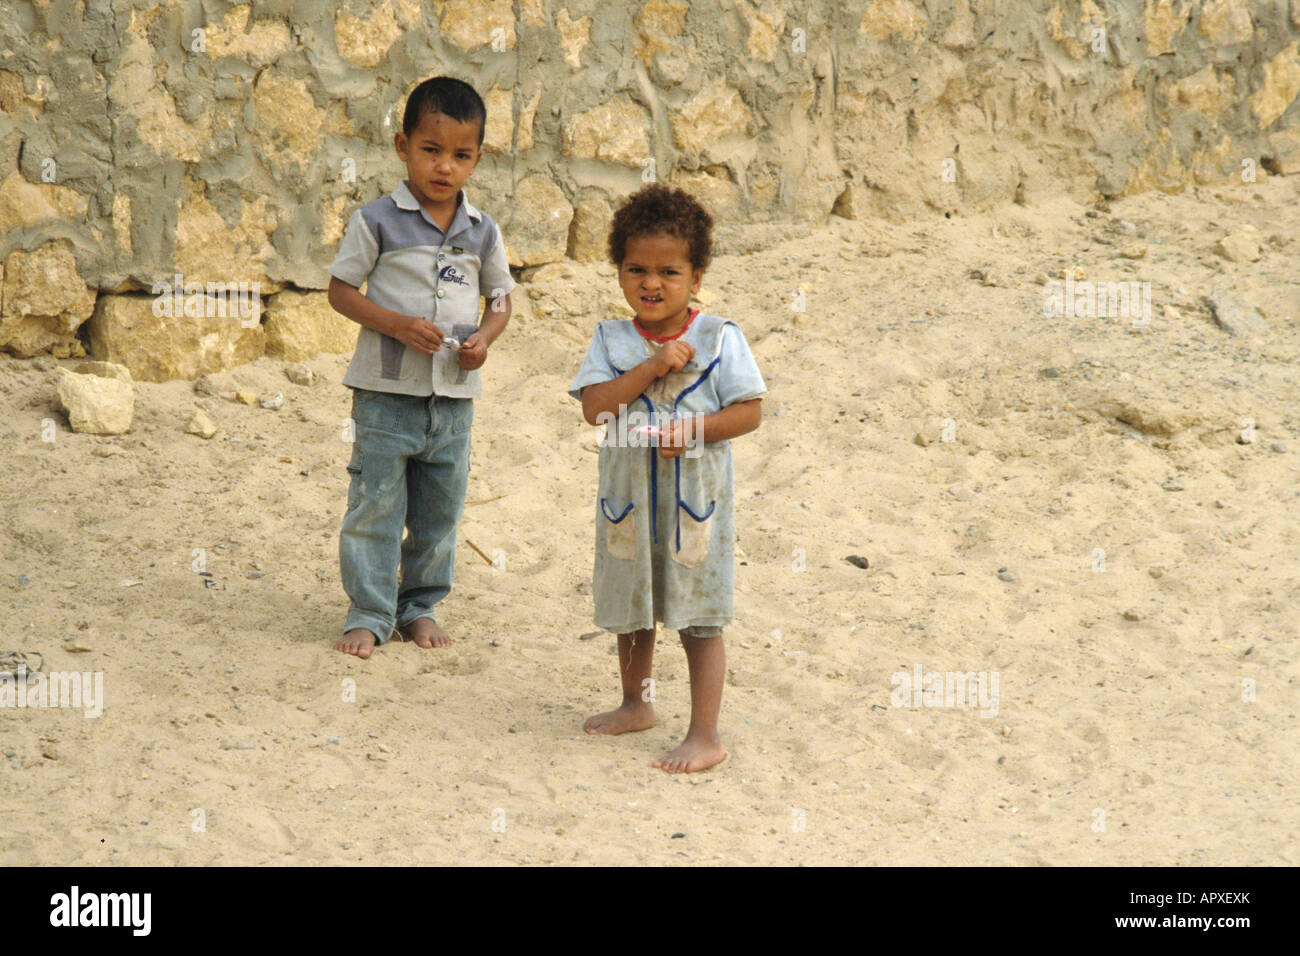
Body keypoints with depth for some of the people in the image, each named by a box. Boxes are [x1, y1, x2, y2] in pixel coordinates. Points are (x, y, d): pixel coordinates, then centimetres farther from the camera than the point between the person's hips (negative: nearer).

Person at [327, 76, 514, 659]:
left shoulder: (482, 232, 5)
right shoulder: (376, 221, -6)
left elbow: (500, 297, 15)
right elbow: (341, 290, -4)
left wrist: (485, 337, -6)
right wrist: (396, 324, -18)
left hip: (454, 396, 4)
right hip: (386, 391, -4)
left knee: (439, 511, 12)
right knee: (375, 507, 0)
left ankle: (421, 606, 27)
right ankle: (369, 614, 9)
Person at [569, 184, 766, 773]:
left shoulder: (719, 339, -7)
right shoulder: (612, 341, -1)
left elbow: (750, 411, -9)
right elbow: (594, 407, -13)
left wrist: (693, 429, -22)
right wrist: (651, 367, -22)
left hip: (694, 499, -4)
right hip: (628, 498, 4)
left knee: (699, 619, -1)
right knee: (630, 610, 20)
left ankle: (705, 735, 6)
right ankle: (636, 704, 41)